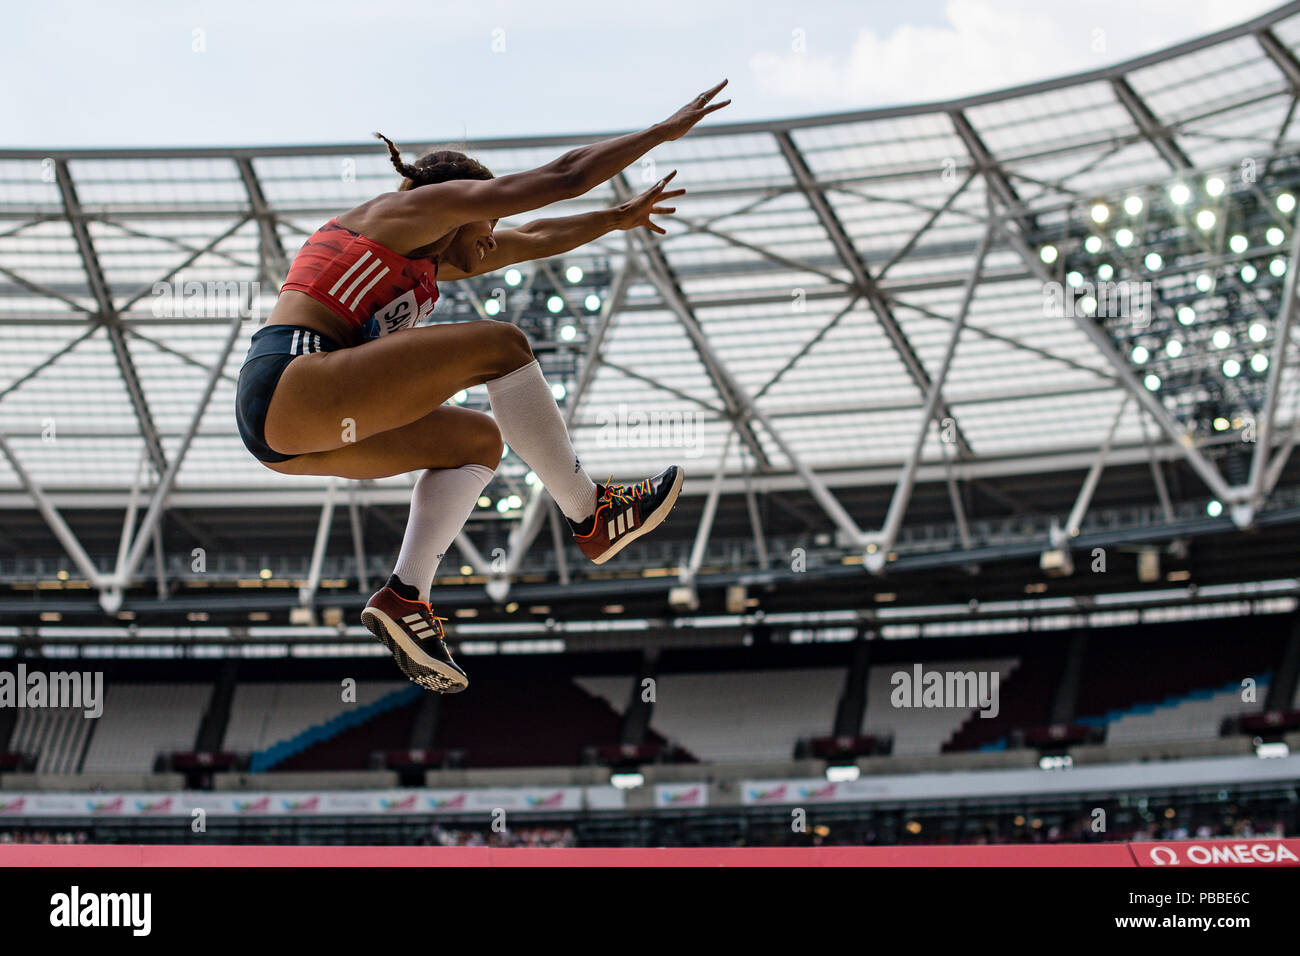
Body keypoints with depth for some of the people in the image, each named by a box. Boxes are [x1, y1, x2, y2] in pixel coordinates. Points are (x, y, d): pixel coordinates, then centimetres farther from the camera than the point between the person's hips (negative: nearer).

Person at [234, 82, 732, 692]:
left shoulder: (431, 260, 29)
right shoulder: (413, 207, 4)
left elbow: (537, 239, 42)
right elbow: (562, 178, 5)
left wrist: (620, 218, 48)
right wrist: (664, 131, 13)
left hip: (280, 428, 10)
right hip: (291, 383, -10)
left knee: (478, 440, 18)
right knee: (500, 345, -9)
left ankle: (405, 595, 2)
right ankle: (590, 516, 0)